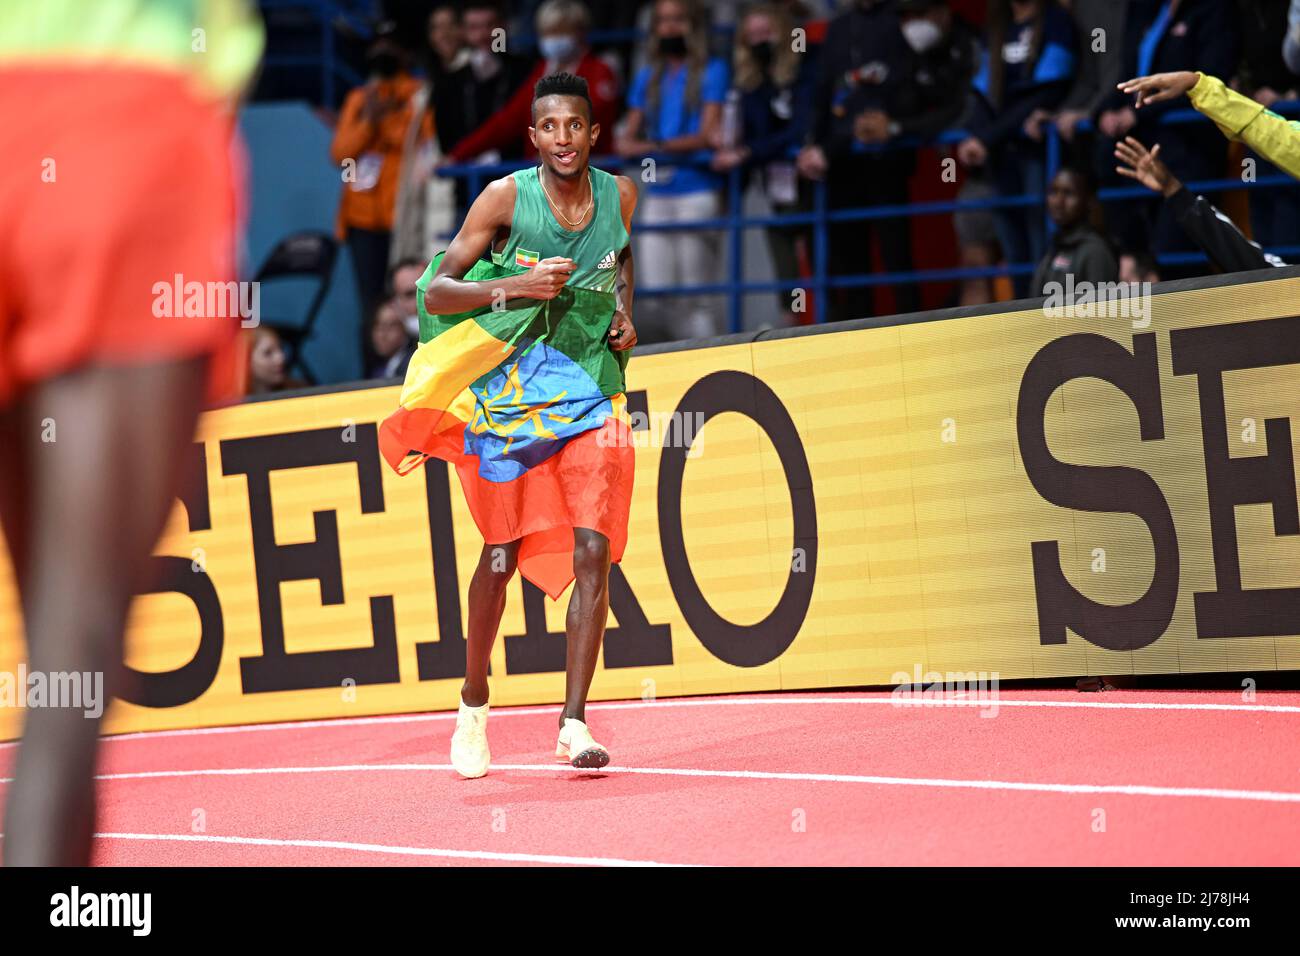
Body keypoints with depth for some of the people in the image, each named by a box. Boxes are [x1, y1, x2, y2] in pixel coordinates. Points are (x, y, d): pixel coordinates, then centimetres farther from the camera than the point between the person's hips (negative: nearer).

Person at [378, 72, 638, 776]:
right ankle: (473, 704, 22)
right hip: (511, 384, -2)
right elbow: (434, 293, -10)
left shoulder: (620, 196, 2)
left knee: (593, 551, -10)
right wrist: (517, 284, -24)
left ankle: (574, 722, -10)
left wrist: (625, 311, 7)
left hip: (587, 387, 3)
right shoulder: (505, 197, -10)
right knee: (503, 554, 1)